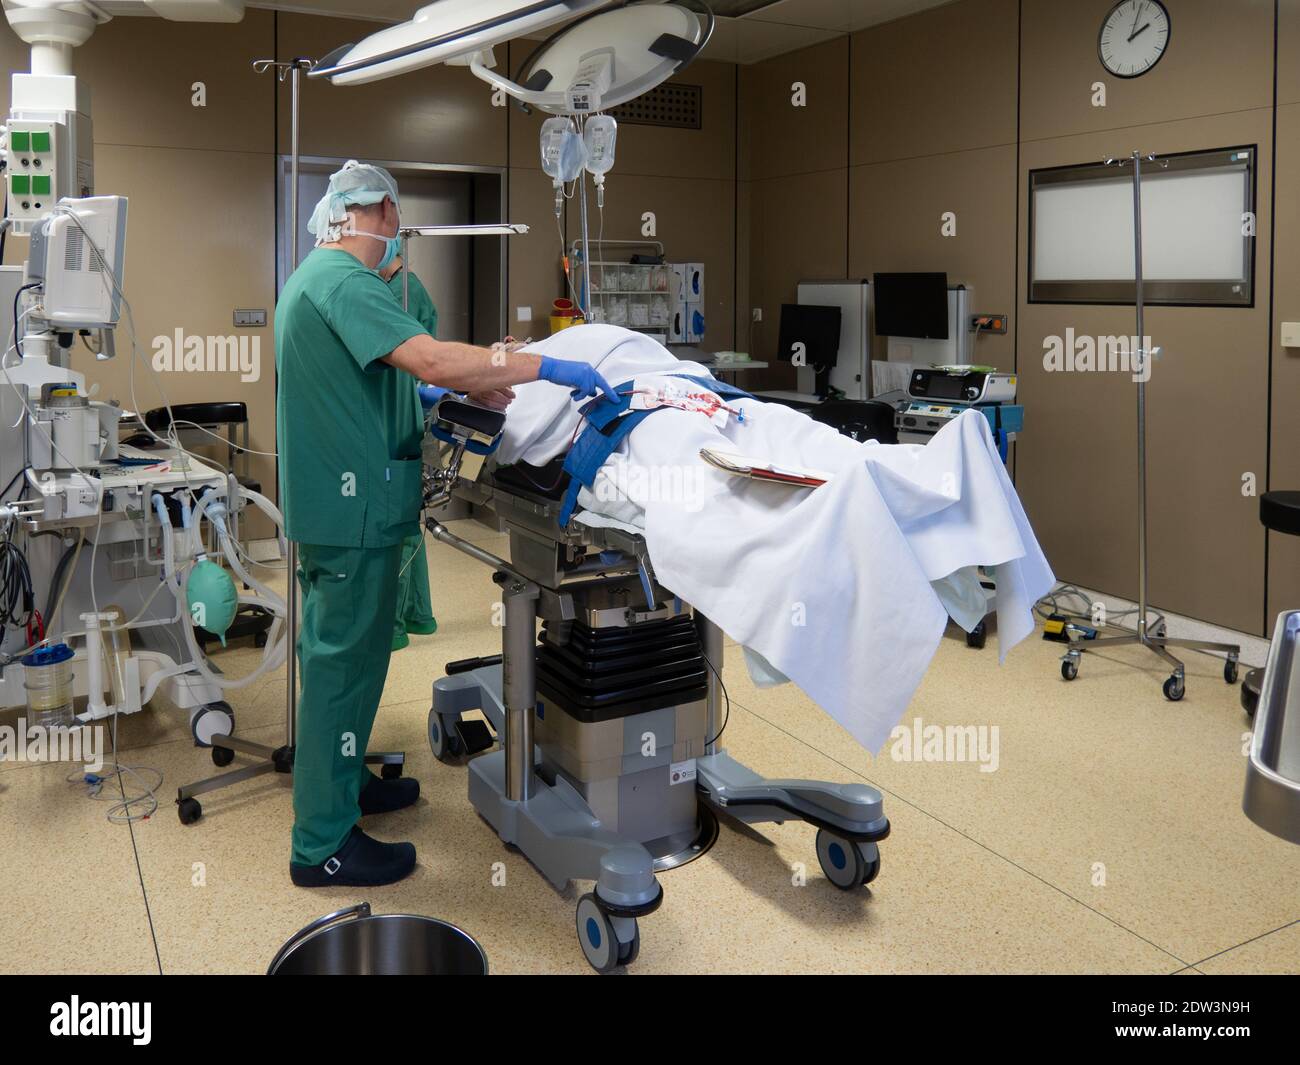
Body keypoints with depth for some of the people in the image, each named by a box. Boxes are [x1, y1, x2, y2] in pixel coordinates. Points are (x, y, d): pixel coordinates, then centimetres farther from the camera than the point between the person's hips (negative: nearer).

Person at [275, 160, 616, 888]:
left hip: (331, 501, 11)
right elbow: (434, 362, -31)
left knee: (340, 652, 21)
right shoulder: (344, 281, -19)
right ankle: (323, 844, 8)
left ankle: (341, 781, 38)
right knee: (346, 660, -3)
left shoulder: (314, 277, 16)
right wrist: (544, 368, -25)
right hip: (353, 506, -11)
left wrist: (469, 386, 15)